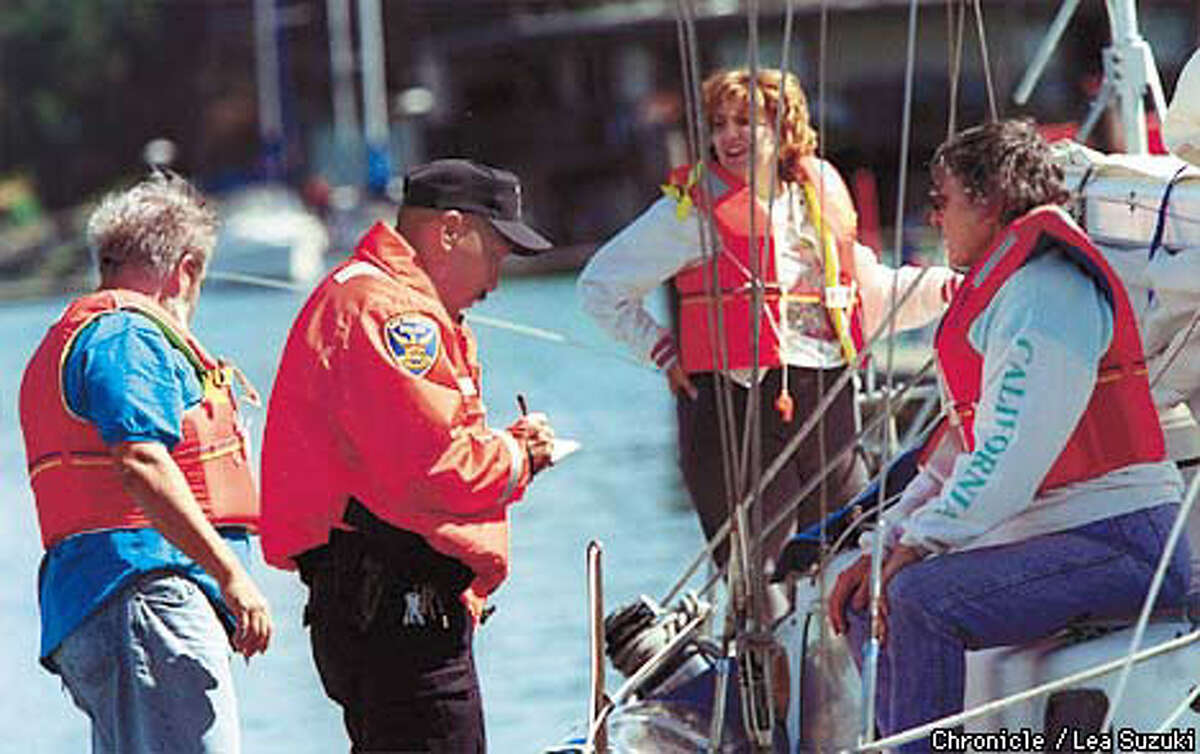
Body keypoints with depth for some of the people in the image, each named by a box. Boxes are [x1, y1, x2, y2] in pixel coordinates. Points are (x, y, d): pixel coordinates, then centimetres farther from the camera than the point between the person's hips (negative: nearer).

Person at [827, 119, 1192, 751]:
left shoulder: (1046, 286, -13)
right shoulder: (998, 292, 22)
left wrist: (918, 544, -21)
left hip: (1120, 541, -11)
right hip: (1052, 534, 11)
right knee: (867, 605, 7)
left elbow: (1016, 445, -23)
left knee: (921, 599, -29)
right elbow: (963, 445, 22)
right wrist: (885, 545, 11)